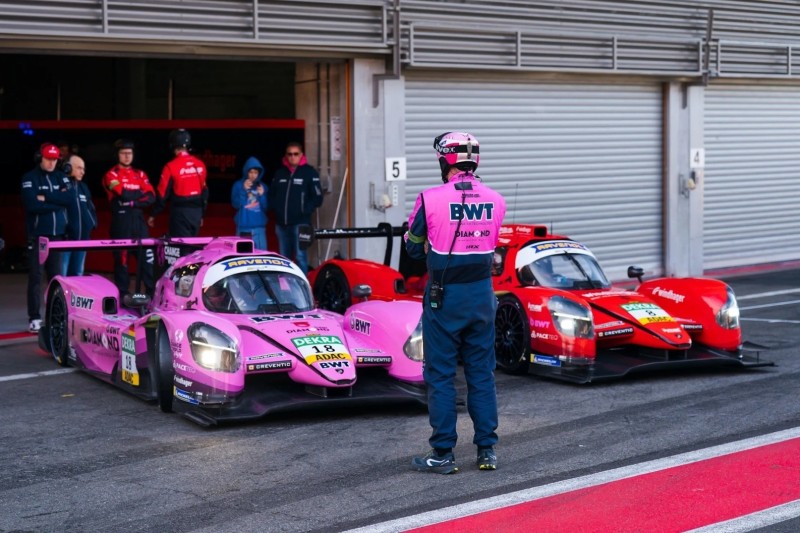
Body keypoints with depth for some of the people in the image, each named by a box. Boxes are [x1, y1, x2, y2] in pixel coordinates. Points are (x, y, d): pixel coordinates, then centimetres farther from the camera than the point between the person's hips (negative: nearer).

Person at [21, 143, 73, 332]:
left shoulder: (61, 177, 11)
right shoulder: (30, 178, -2)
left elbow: (69, 198, -5)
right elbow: (32, 204, -15)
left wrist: (46, 198, -12)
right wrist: (57, 201, -9)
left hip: (57, 233, 4)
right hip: (37, 233, -4)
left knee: (56, 275, 4)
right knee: (35, 276, -4)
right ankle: (34, 318, -2)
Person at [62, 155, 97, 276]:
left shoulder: (83, 187, 18)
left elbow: (91, 208, 25)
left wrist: (92, 223, 9)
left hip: (82, 237, 8)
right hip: (65, 236, -8)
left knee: (77, 274, 13)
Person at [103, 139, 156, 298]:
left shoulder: (140, 174, 14)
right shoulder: (111, 175, 1)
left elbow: (151, 198, 1)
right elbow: (124, 194, -16)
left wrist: (132, 202, -11)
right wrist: (139, 193, -1)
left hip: (138, 218, 4)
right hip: (121, 220, -4)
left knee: (147, 255, 0)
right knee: (121, 257, 1)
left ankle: (152, 290, 4)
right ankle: (122, 293, 7)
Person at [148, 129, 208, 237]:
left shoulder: (171, 167, -12)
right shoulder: (200, 165, 3)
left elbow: (163, 194, -8)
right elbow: (205, 192, 10)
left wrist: (153, 215, 3)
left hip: (180, 212, -5)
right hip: (196, 211, 5)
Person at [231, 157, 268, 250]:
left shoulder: (263, 187, 8)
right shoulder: (238, 185, 2)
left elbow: (266, 207, 4)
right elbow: (236, 204, -7)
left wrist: (262, 195, -11)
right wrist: (244, 190, -14)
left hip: (259, 228, 2)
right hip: (243, 227, -2)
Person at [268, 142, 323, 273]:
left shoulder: (309, 172, 1)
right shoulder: (280, 173, 13)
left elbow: (317, 198, -2)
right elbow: (271, 195, 20)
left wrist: (305, 210, -10)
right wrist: (277, 208, 4)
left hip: (300, 223, -5)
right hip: (281, 223, 5)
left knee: (300, 256, -10)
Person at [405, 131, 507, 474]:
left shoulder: (430, 200, -12)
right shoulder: (495, 201, 0)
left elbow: (414, 249, -2)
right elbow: (491, 245, 8)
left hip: (444, 295, -4)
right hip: (482, 293, 4)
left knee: (440, 375, 5)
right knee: (482, 373, 12)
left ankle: (443, 454, 8)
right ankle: (487, 450, 16)